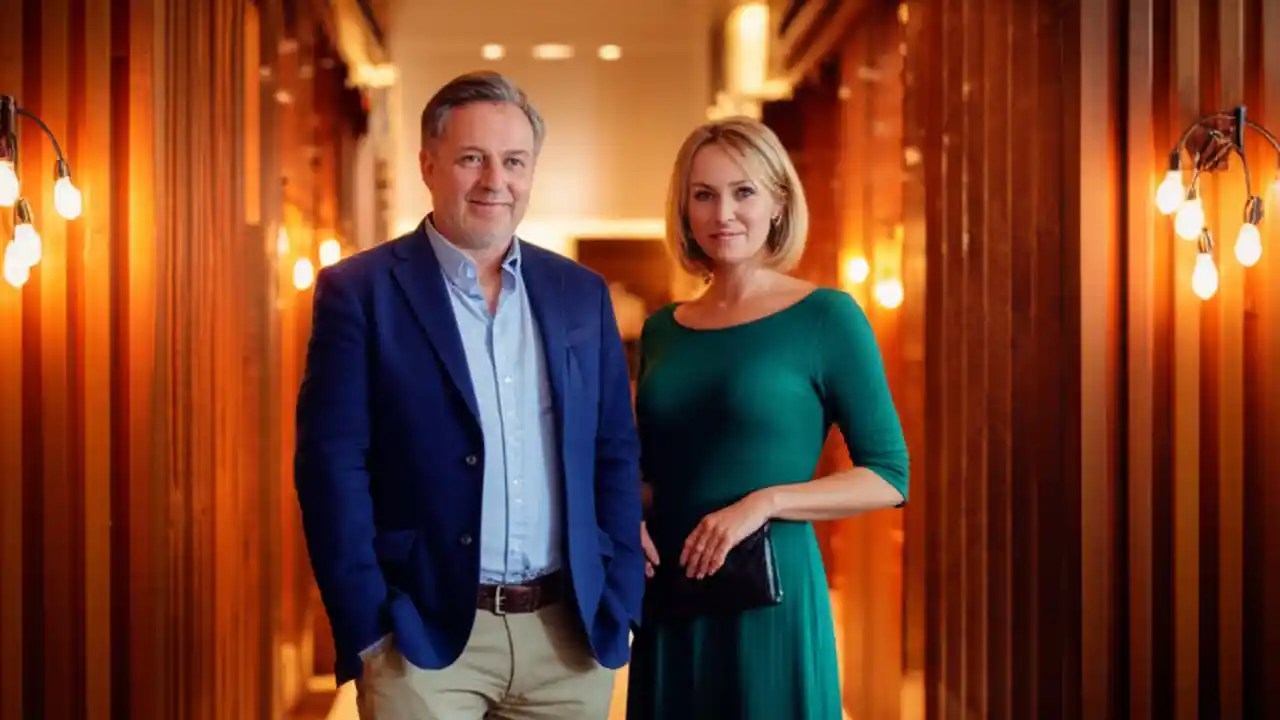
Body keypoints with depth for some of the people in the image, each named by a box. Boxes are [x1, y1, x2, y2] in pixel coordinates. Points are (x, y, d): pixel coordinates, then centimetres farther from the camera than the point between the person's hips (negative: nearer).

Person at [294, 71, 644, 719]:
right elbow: (333, 466, -7)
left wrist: (619, 608, 3)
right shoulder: (359, 292, -3)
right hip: (425, 634, -4)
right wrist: (369, 630, -12)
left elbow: (615, 456, 11)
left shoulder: (581, 294, 9)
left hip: (571, 637, 4)